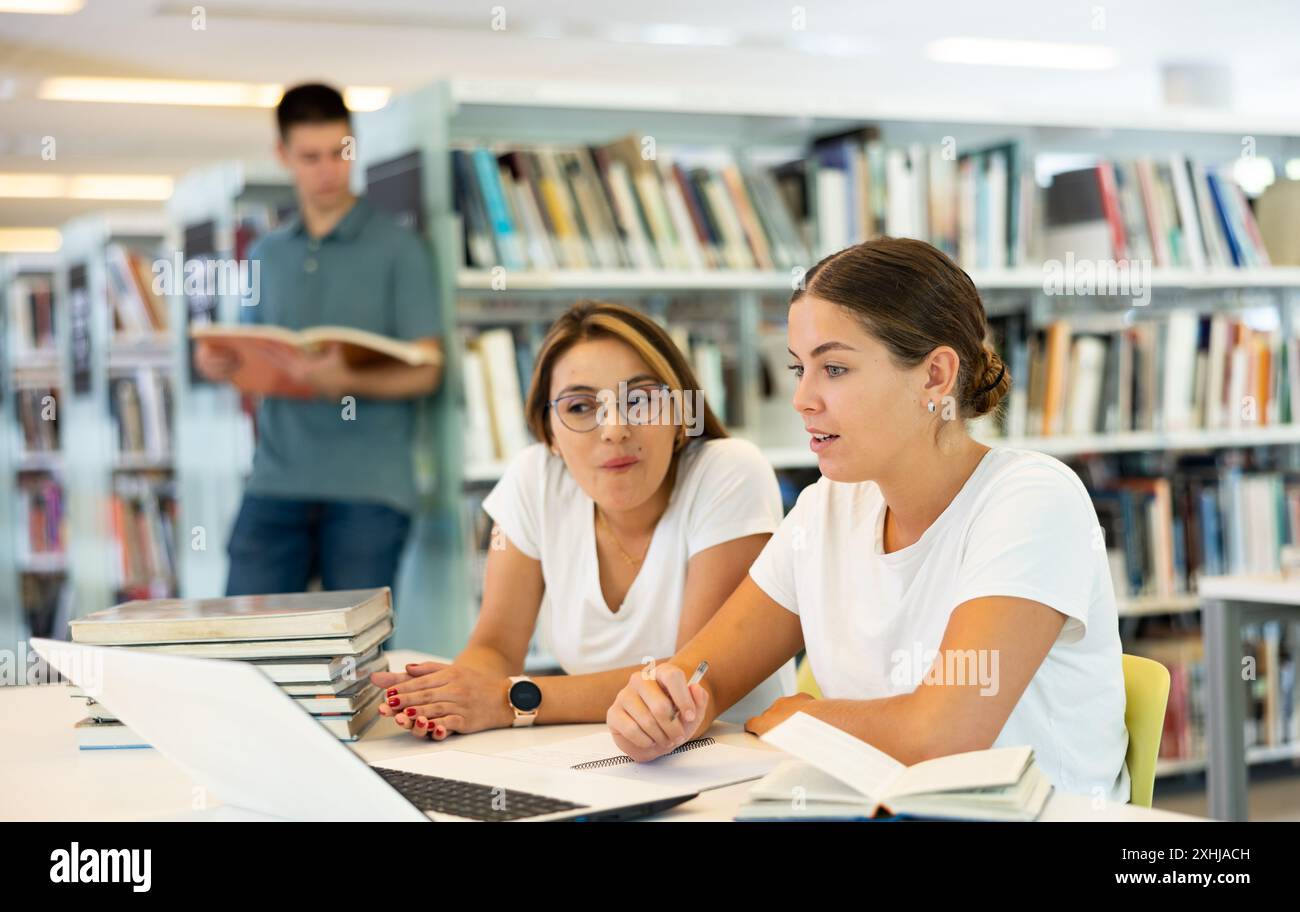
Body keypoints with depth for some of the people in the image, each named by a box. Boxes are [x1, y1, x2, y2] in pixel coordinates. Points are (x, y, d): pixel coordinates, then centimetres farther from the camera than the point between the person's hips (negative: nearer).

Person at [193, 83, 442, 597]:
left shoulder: (396, 249, 2)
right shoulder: (267, 255, 17)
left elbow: (423, 372, -4)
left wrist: (349, 380, -23)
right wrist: (222, 364, -2)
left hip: (368, 487, -4)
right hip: (276, 480, 4)